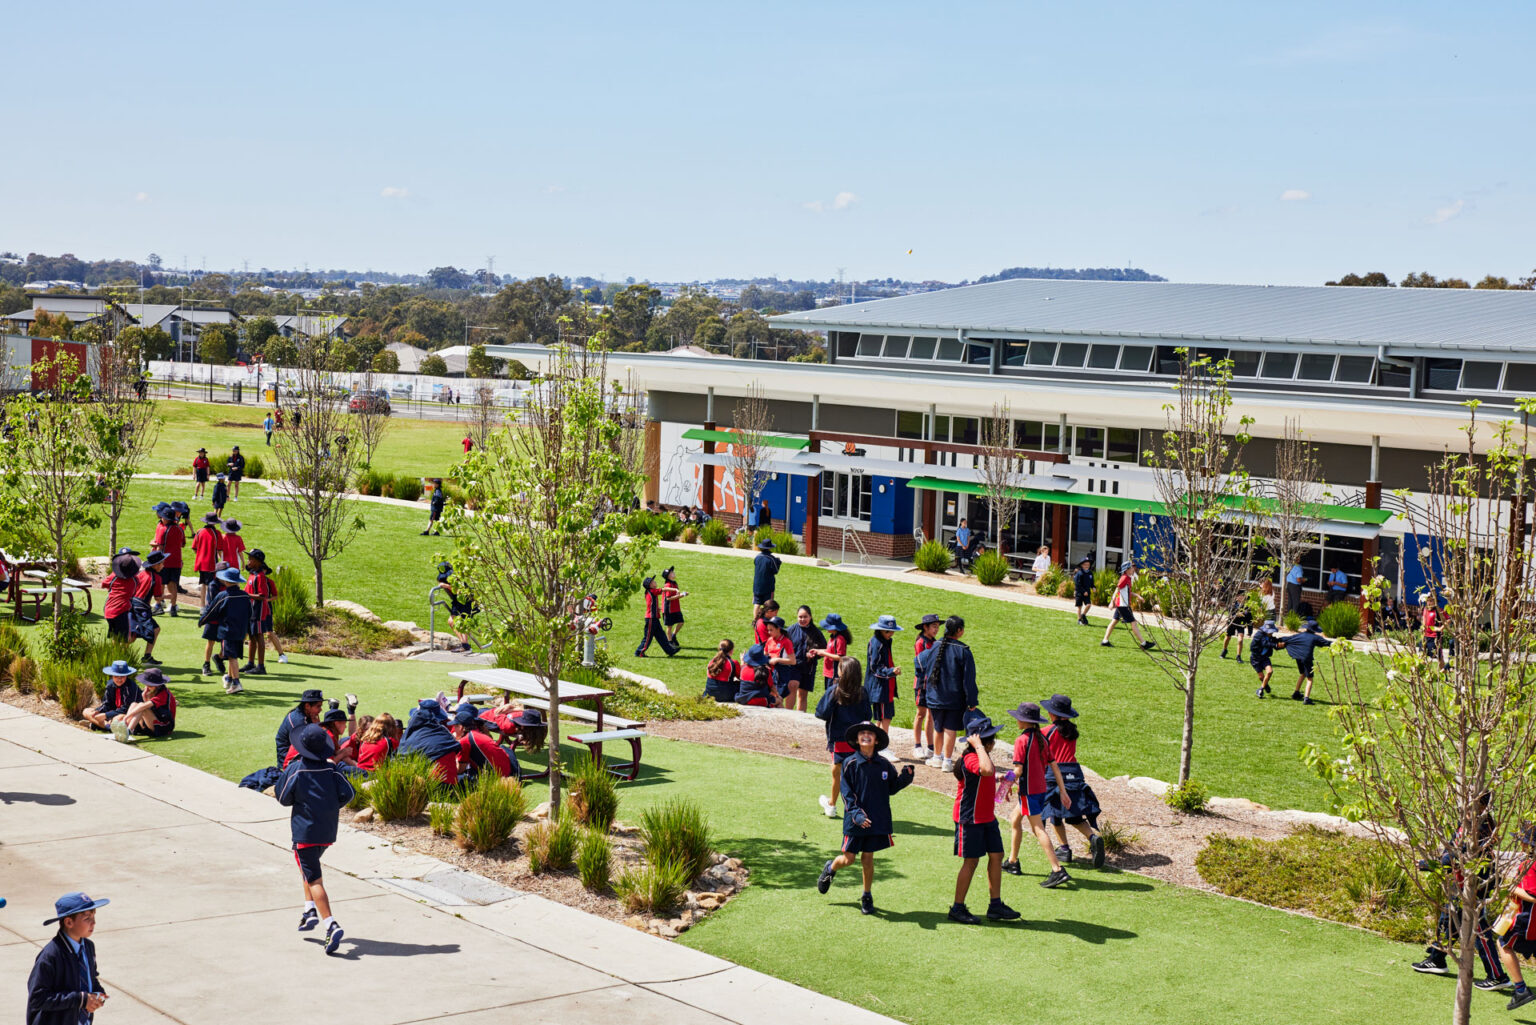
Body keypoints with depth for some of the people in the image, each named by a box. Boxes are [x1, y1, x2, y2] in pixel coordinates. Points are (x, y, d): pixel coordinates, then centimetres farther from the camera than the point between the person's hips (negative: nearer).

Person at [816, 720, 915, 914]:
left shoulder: (884, 765, 3)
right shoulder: (850, 763, -7)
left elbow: (892, 788, 12)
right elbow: (846, 793, -8)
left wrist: (905, 776, -6)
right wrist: (856, 813, -21)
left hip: (878, 820, 2)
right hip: (855, 820, -2)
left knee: (868, 857, 7)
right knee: (848, 859, 1)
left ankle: (867, 897, 23)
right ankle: (830, 869, 36)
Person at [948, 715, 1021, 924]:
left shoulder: (981, 756, 11)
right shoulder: (971, 758, -22)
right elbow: (986, 770, -45)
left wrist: (996, 779, 15)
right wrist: (978, 746, -35)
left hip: (987, 817, 10)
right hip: (970, 818, -10)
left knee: (996, 855, 7)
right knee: (971, 861, -3)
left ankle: (995, 905, 15)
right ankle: (957, 909, 8)